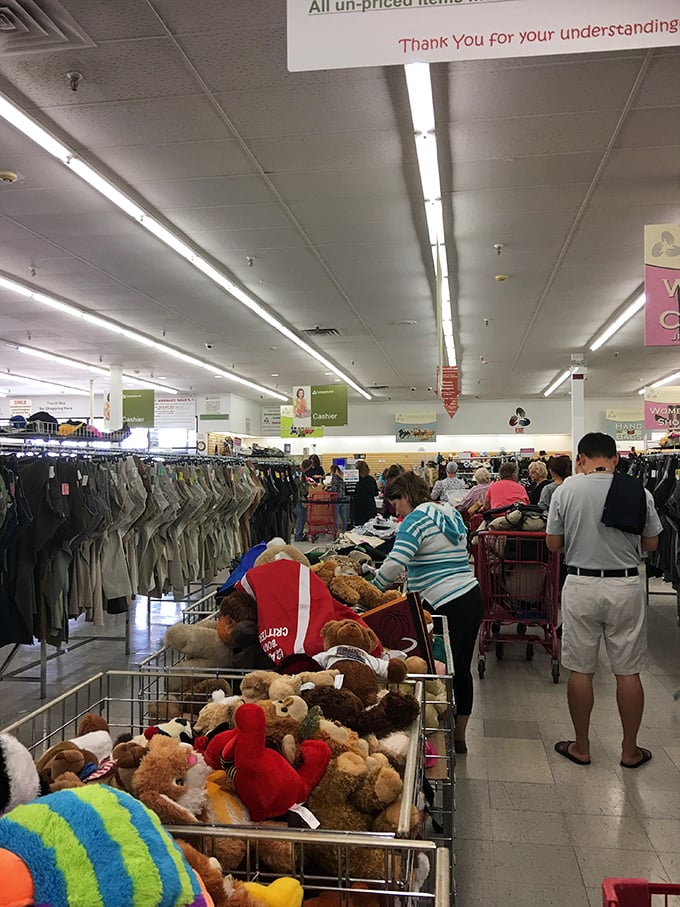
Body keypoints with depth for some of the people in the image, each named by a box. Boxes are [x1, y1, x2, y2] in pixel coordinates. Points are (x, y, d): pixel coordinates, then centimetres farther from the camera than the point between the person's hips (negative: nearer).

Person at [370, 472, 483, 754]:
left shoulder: (415, 520, -9)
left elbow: (394, 564, -20)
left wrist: (371, 588, -5)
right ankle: (459, 737, 29)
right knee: (461, 668, 16)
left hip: (446, 605, -9)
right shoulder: (451, 513, 18)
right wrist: (414, 579, 21)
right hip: (472, 595, 9)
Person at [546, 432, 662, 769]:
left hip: (581, 586, -1)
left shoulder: (566, 490, -7)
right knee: (628, 671, 12)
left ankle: (581, 747, 22)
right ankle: (630, 750, 24)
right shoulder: (638, 491, -5)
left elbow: (553, 543, -1)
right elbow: (650, 543, 5)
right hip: (626, 585, 1)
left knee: (580, 670, 10)